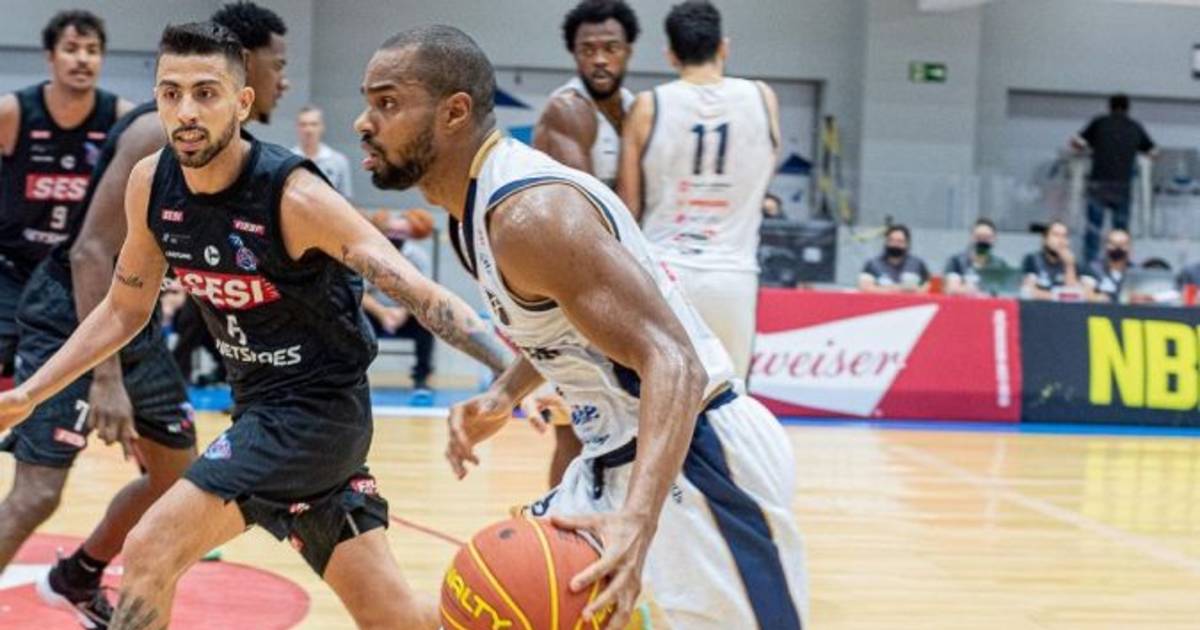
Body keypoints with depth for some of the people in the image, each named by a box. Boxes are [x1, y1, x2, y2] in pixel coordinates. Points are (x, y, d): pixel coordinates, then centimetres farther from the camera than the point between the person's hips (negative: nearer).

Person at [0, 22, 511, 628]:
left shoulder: (295, 196, -23)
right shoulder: (150, 185, -4)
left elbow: (423, 296, -25)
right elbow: (124, 309, 12)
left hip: (318, 405, -7)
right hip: (258, 401, 7)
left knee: (151, 551, -19)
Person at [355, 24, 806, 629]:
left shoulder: (531, 214, -25)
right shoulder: (479, 200, 6)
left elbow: (673, 362, -32)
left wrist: (637, 522, -45)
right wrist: (502, 396, 6)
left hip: (696, 460, -10)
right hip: (617, 459, 10)